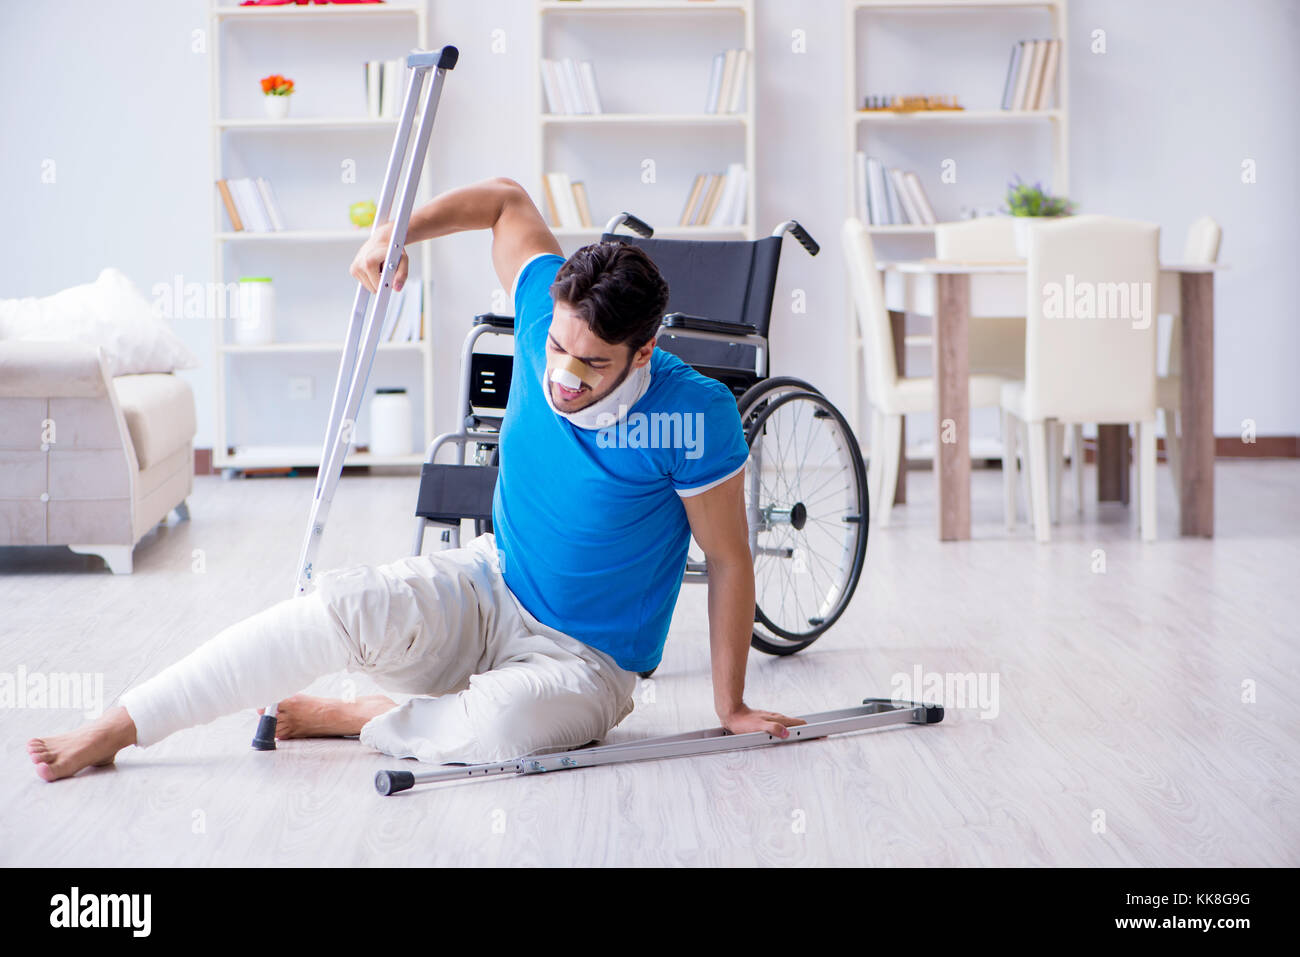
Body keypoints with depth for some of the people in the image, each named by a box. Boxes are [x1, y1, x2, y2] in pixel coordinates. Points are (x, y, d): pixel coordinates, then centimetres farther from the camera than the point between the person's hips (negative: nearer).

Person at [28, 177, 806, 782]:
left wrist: (732, 706, -10)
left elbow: (730, 559, -13)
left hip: (583, 659, -4)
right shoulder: (550, 315, -11)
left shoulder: (694, 414, -23)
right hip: (485, 590, 4)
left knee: (501, 723, -39)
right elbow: (507, 201, 7)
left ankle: (339, 717, -12)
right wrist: (399, 233, -4)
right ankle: (120, 727, -19)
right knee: (344, 604, -24)